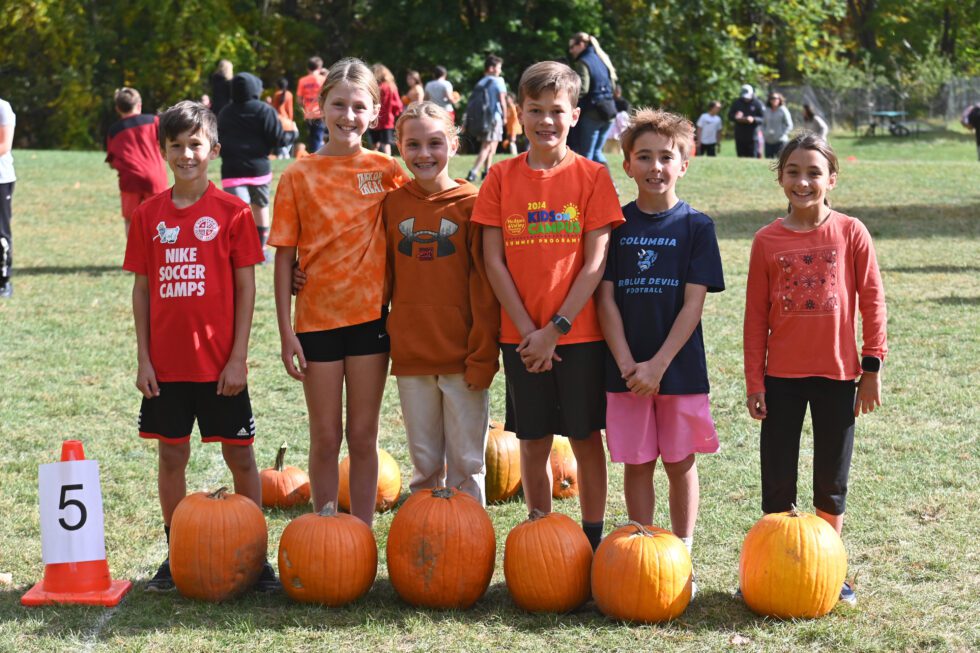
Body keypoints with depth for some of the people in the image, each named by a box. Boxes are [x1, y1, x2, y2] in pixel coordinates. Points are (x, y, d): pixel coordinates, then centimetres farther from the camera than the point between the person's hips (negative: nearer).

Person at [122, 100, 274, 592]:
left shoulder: (232, 211, -4)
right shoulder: (149, 214, 4)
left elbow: (246, 287, -3)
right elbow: (141, 288, 6)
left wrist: (238, 358, -8)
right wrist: (143, 358, 1)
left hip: (219, 362, -2)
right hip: (166, 363, 3)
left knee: (239, 456, 4)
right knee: (171, 456, 10)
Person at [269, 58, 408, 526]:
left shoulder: (386, 170, 0)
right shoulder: (299, 176, -3)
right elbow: (284, 258, -2)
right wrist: (286, 333, -6)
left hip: (371, 316, 1)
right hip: (317, 319, -1)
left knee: (364, 436, 8)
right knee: (326, 439, 6)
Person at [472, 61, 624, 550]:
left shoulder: (592, 176, -2)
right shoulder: (502, 177, 3)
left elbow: (595, 262, -7)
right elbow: (494, 260, 0)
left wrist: (556, 329, -13)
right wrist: (528, 331, -8)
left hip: (579, 332, -2)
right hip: (522, 337, 2)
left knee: (586, 438, 5)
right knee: (534, 442, 9)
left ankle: (592, 541, 16)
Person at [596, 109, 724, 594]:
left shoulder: (696, 226, -2)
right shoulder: (614, 225, 2)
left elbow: (693, 304, -7)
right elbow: (606, 299, -1)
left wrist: (659, 364, -14)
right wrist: (627, 364, -12)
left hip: (680, 366, -1)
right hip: (627, 368, 1)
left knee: (679, 463, 7)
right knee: (637, 463, 7)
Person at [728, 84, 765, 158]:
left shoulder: (757, 104, -3)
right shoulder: (736, 103, 9)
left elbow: (763, 119, -7)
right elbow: (730, 116, 11)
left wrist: (753, 119, -25)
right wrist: (736, 117, -12)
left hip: (753, 136, -4)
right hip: (740, 135, 4)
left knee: (753, 157, -5)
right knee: (741, 158, 6)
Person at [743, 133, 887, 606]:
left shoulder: (850, 233, -4)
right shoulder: (768, 240, -2)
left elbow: (872, 301, -1)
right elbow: (756, 314, 1)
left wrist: (872, 367, -4)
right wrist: (754, 382, 0)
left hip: (837, 375, 0)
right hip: (782, 376, 1)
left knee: (832, 480, 9)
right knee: (778, 481, 5)